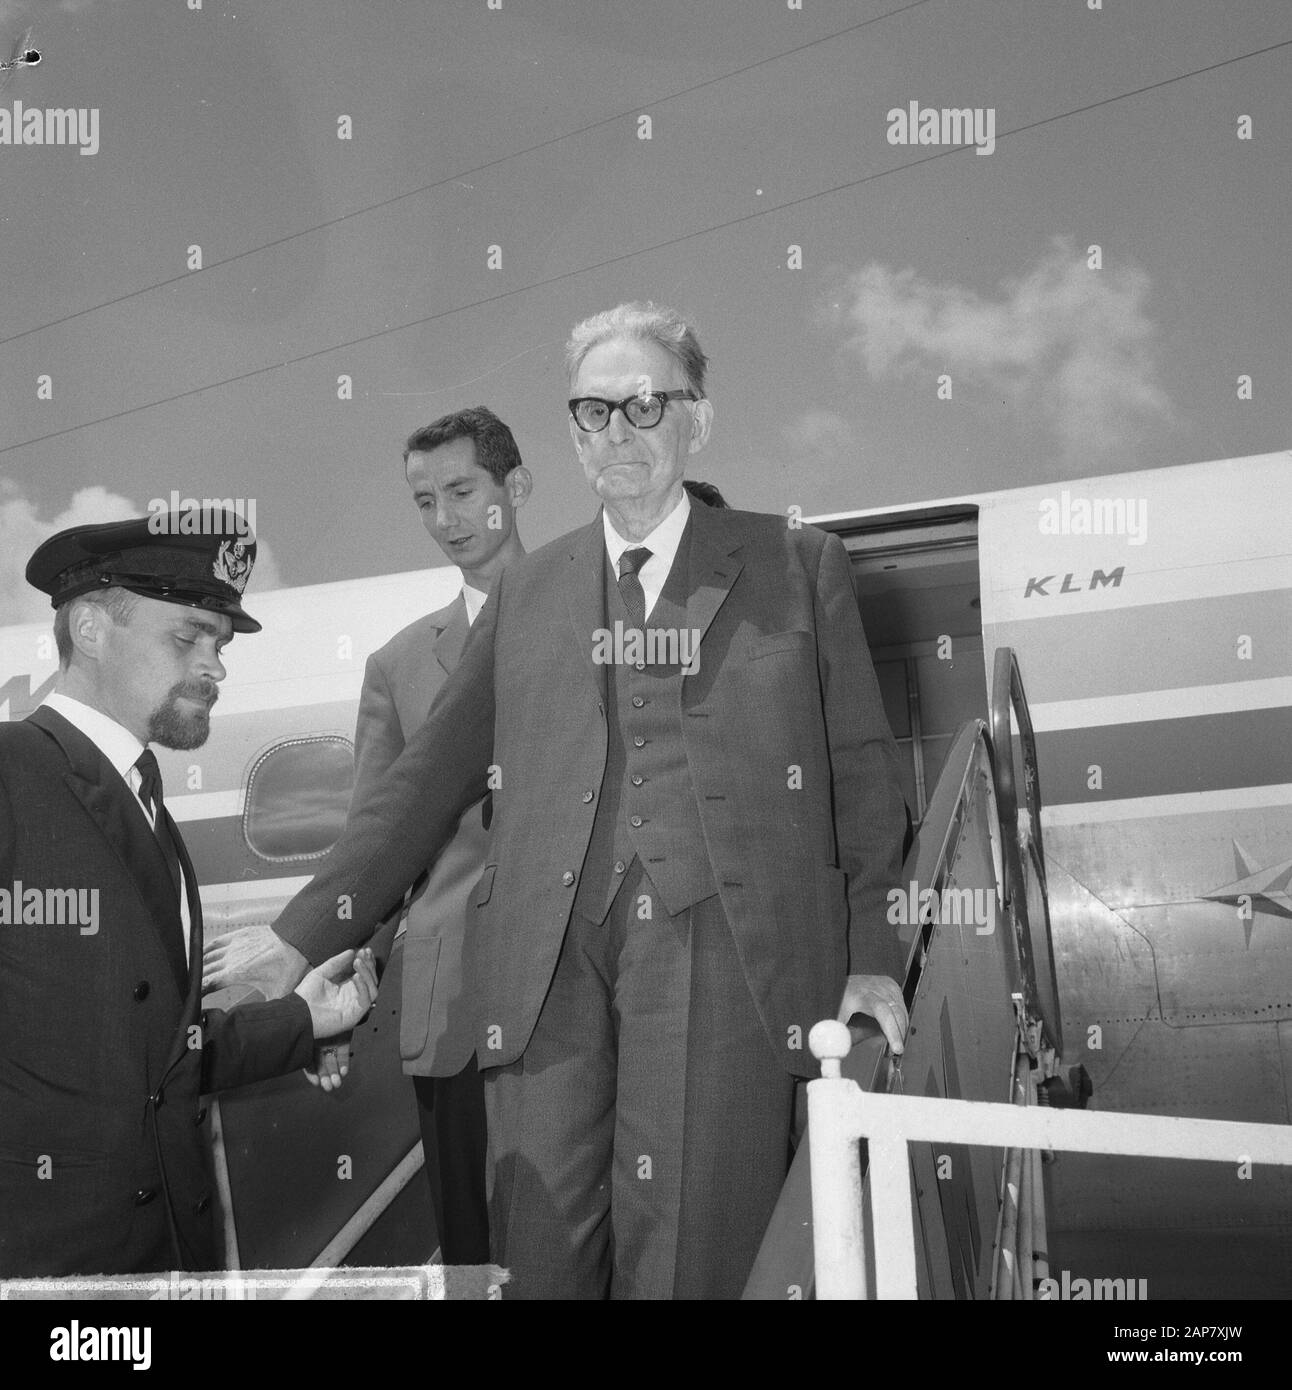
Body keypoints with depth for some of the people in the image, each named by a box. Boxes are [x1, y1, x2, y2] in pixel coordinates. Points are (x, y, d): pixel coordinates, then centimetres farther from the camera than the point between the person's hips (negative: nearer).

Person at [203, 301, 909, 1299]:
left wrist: (872, 956, 2)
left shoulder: (800, 566, 10)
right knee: (541, 1263, 1)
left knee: (686, 1263, -2)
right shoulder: (525, 594, 16)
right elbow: (433, 775, 16)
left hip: (725, 951, -2)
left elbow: (861, 765, 10)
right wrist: (304, 935, 13)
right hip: (550, 965, 2)